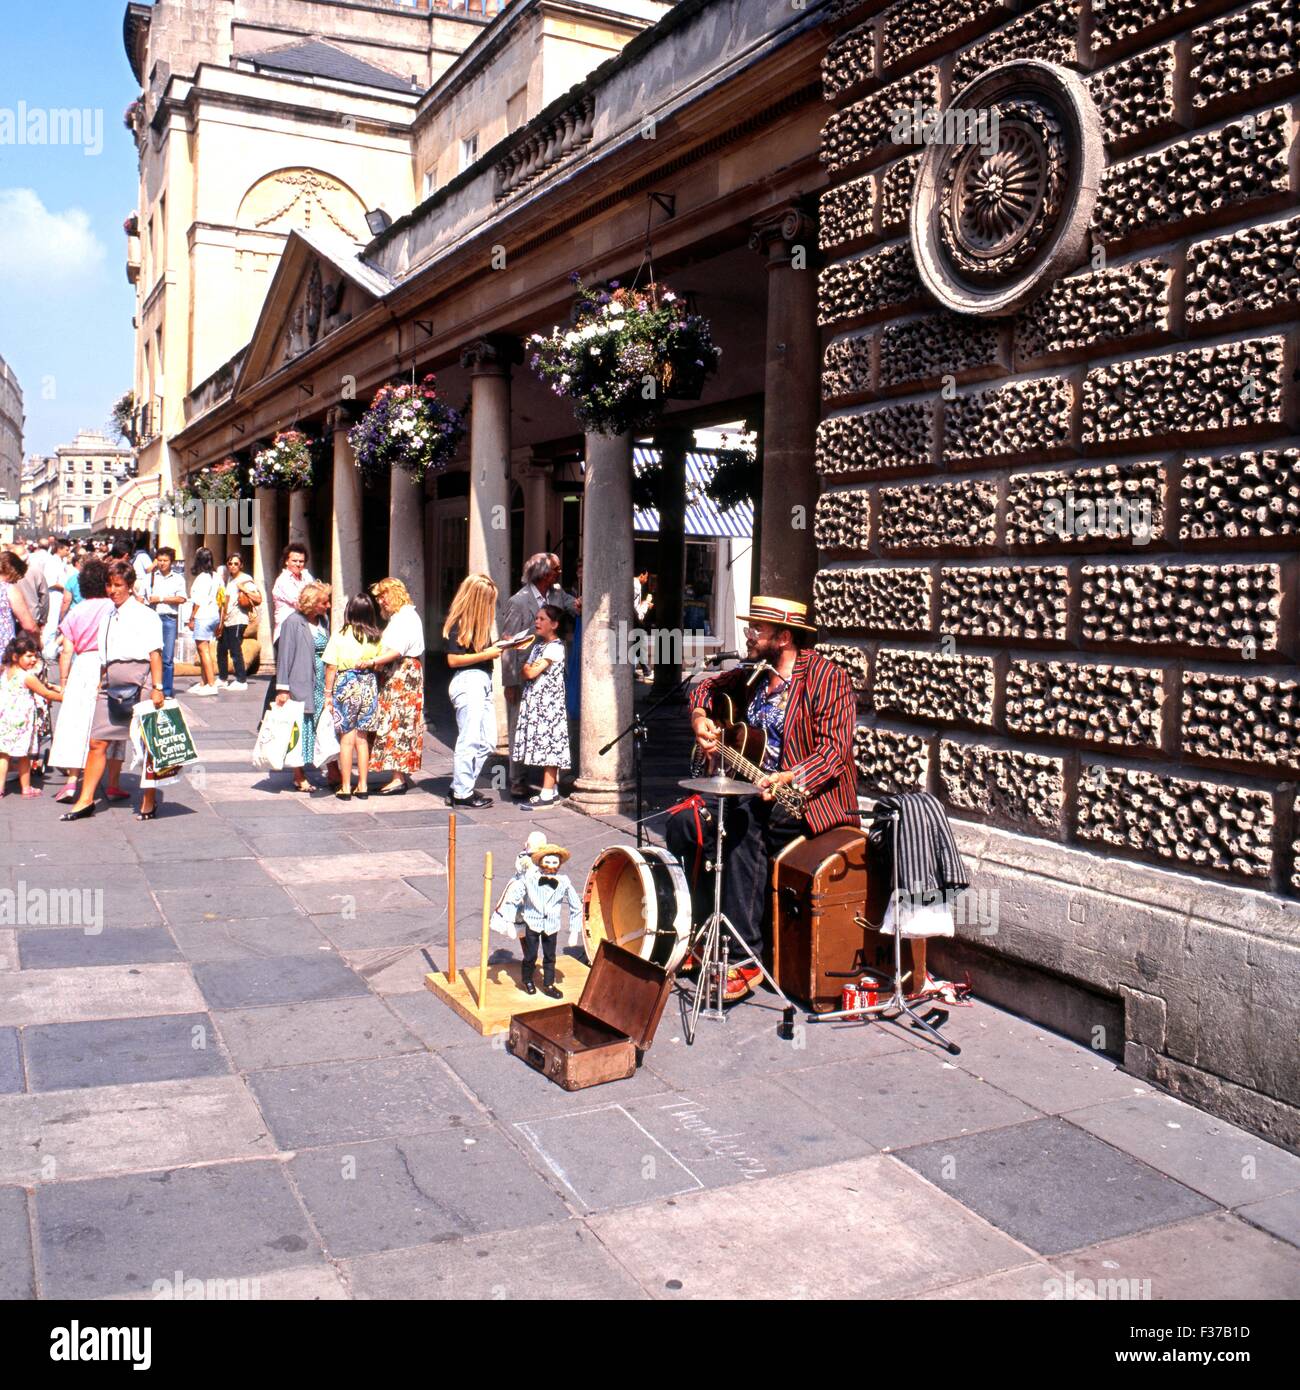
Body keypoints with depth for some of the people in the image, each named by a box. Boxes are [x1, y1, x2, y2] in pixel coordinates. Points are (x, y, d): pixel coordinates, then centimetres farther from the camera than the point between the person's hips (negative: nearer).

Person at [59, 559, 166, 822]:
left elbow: (155, 653, -8)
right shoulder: (109, 617, 18)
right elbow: (107, 658, 22)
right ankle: (86, 801, 11)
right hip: (111, 682, 7)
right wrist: (102, 684, 16)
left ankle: (149, 801, 11)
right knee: (98, 742, 4)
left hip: (138, 679, -7)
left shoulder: (144, 615, -2)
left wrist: (157, 687, -14)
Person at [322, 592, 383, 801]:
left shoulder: (341, 635, -8)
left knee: (347, 738, 3)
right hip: (369, 685, 3)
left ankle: (345, 787, 5)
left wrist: (328, 693, 0)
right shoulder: (375, 636, -1)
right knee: (362, 738, 11)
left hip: (346, 684, -3)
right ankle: (363, 786, 13)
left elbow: (331, 667, -7)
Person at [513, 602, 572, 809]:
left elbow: (531, 673, -16)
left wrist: (528, 668, 3)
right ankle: (551, 789, 14)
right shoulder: (538, 644, 17)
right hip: (535, 700, 9)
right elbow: (525, 673, 13)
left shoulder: (555, 647, -11)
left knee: (548, 742, -8)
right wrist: (528, 670, -7)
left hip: (548, 701, -9)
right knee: (545, 744, 9)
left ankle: (547, 793, -7)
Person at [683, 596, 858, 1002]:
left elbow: (835, 749, -23)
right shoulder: (753, 675, 10)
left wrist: (790, 779, -39)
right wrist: (700, 718, 6)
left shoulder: (827, 678, -13)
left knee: (742, 824, -34)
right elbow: (706, 688, 28)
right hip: (755, 791, 8)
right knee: (682, 823, -9)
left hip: (811, 797, -8)